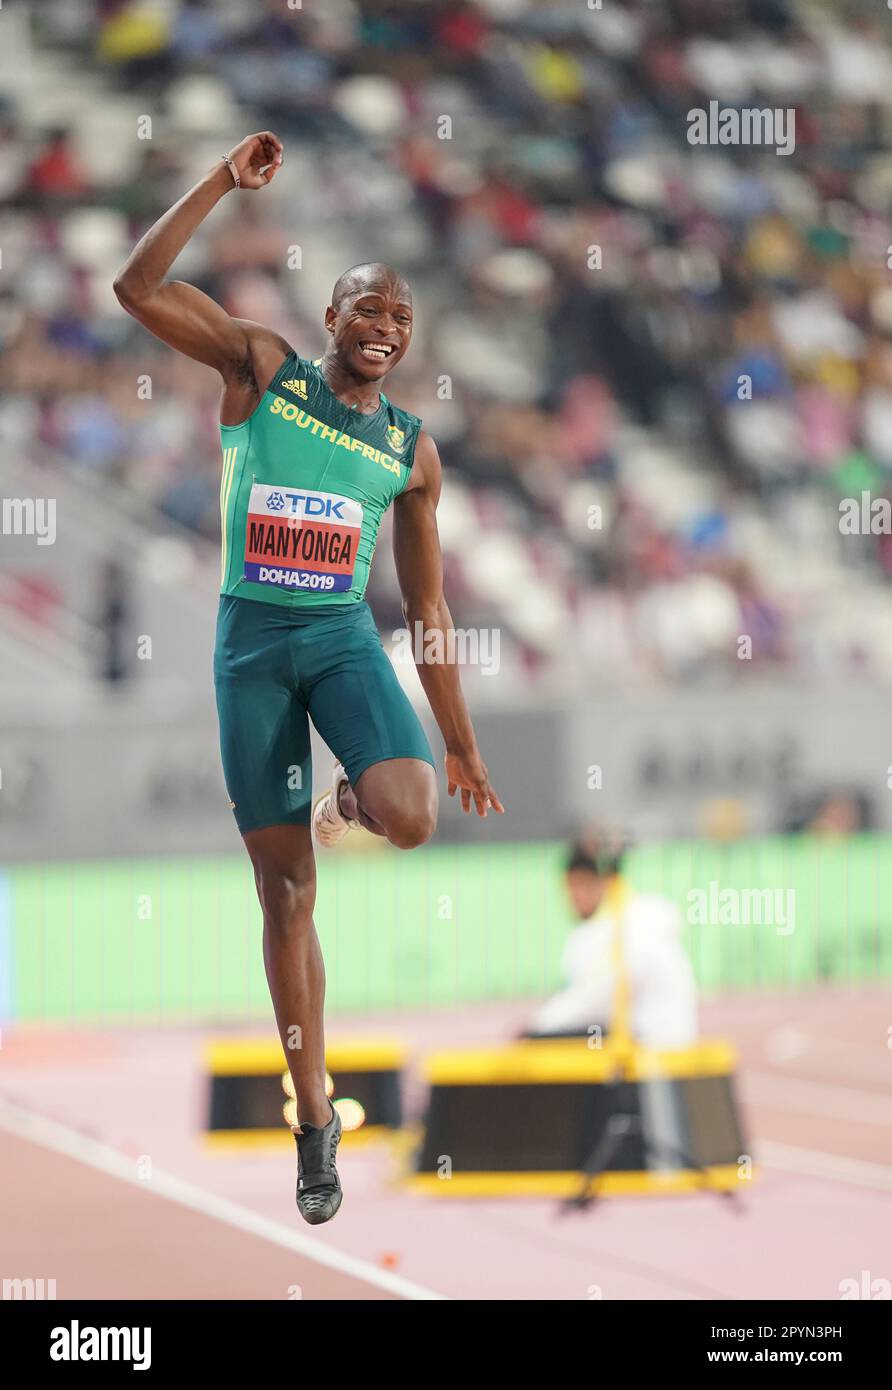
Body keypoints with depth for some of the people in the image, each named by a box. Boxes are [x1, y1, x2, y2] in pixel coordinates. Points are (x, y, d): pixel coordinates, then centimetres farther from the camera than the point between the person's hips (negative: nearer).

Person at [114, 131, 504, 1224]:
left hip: (346, 639, 1)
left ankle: (348, 803, 13)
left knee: (409, 819, -27)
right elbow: (138, 287, -9)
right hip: (252, 642, -1)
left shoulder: (411, 450, 7)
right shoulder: (261, 370, 2)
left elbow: (427, 605, 12)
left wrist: (460, 744, 11)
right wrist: (225, 183, -15)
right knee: (285, 895, 1)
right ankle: (314, 1119, 12)